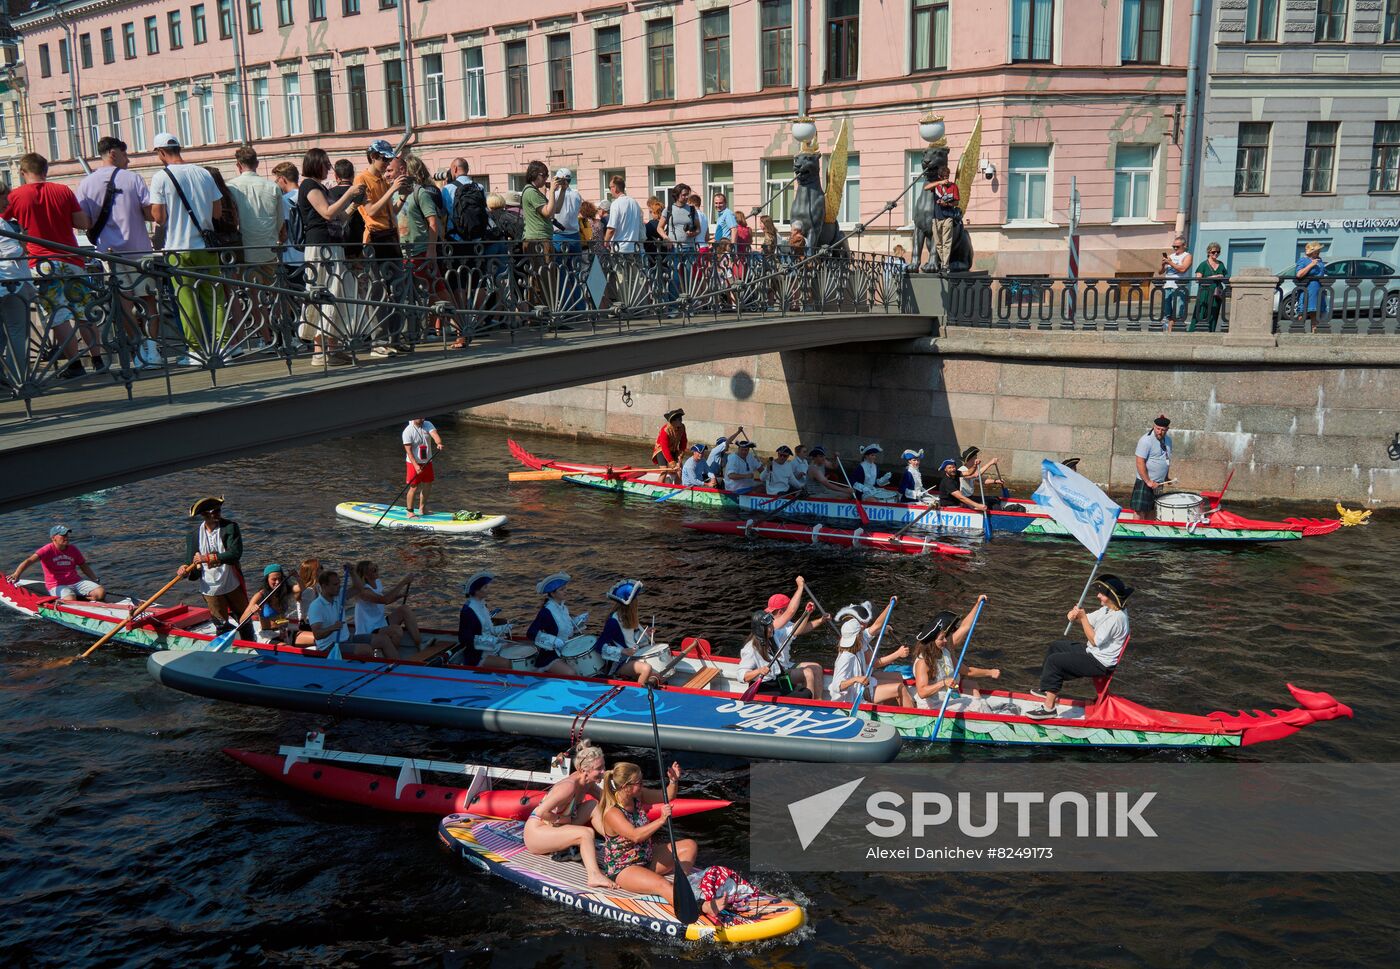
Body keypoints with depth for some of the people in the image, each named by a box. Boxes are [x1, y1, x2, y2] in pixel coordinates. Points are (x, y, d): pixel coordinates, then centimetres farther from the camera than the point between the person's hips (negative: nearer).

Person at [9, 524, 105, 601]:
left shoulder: (73, 549, 10)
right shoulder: (47, 550, -7)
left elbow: (84, 567, 20)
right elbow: (29, 561, -22)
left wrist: (96, 580, 14)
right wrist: (17, 574, -39)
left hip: (76, 582, 5)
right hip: (57, 586, -5)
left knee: (101, 593, -16)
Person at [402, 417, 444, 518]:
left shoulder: (428, 425, 0)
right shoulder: (408, 431, -14)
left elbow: (434, 434, -19)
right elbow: (408, 450, -17)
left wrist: (439, 443, -43)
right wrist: (416, 465, -27)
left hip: (427, 461, 6)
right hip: (414, 463, -5)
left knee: (427, 486, 12)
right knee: (414, 488, -6)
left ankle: (422, 509, 29)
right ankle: (410, 512, 6)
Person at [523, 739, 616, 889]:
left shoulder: (587, 783, -1)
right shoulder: (569, 786, -28)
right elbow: (541, 812, -33)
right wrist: (562, 819, -20)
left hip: (552, 831, 9)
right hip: (536, 833, -9)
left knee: (594, 806, 0)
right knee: (586, 833, -29)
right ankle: (594, 876, -41)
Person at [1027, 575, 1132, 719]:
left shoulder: (1117, 617, -26)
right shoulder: (1107, 609, 4)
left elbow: (1095, 641, -24)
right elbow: (1087, 621, 5)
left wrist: (1083, 618, -21)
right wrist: (1074, 615, -18)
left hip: (1100, 663, -11)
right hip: (1091, 652, 11)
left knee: (1054, 660, -19)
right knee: (1056, 646, 21)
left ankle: (1049, 708, -15)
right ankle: (1048, 689, 30)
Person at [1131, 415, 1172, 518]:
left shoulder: (1168, 439, 8)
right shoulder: (1146, 440, -16)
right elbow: (1140, 463, -19)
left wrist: (1167, 476, 13)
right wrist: (1148, 482, -21)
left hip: (1158, 483, 7)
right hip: (1144, 483, -7)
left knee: (1152, 513, 13)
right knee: (1140, 512, -8)